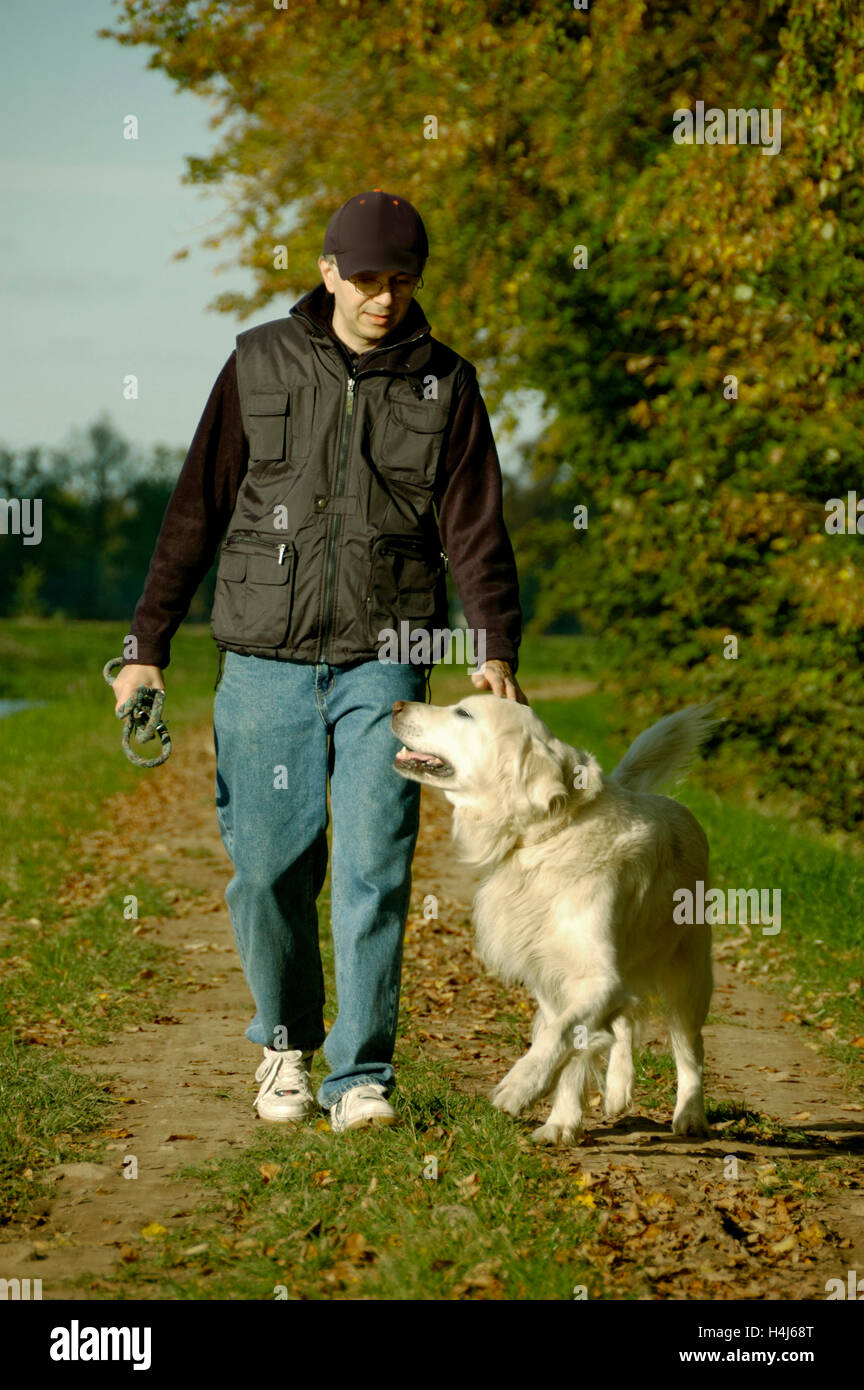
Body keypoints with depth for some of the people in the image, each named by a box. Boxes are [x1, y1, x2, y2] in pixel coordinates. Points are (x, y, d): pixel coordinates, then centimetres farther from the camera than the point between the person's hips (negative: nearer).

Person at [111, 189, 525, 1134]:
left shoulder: (444, 384, 6)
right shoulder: (261, 365, 5)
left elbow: (475, 530, 1)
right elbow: (197, 512, 8)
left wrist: (497, 649, -15)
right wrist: (147, 646, 4)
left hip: (385, 665, 0)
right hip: (267, 660, 1)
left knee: (374, 870, -7)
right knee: (269, 869, 2)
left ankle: (360, 1073, 2)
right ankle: (285, 1039, 26)